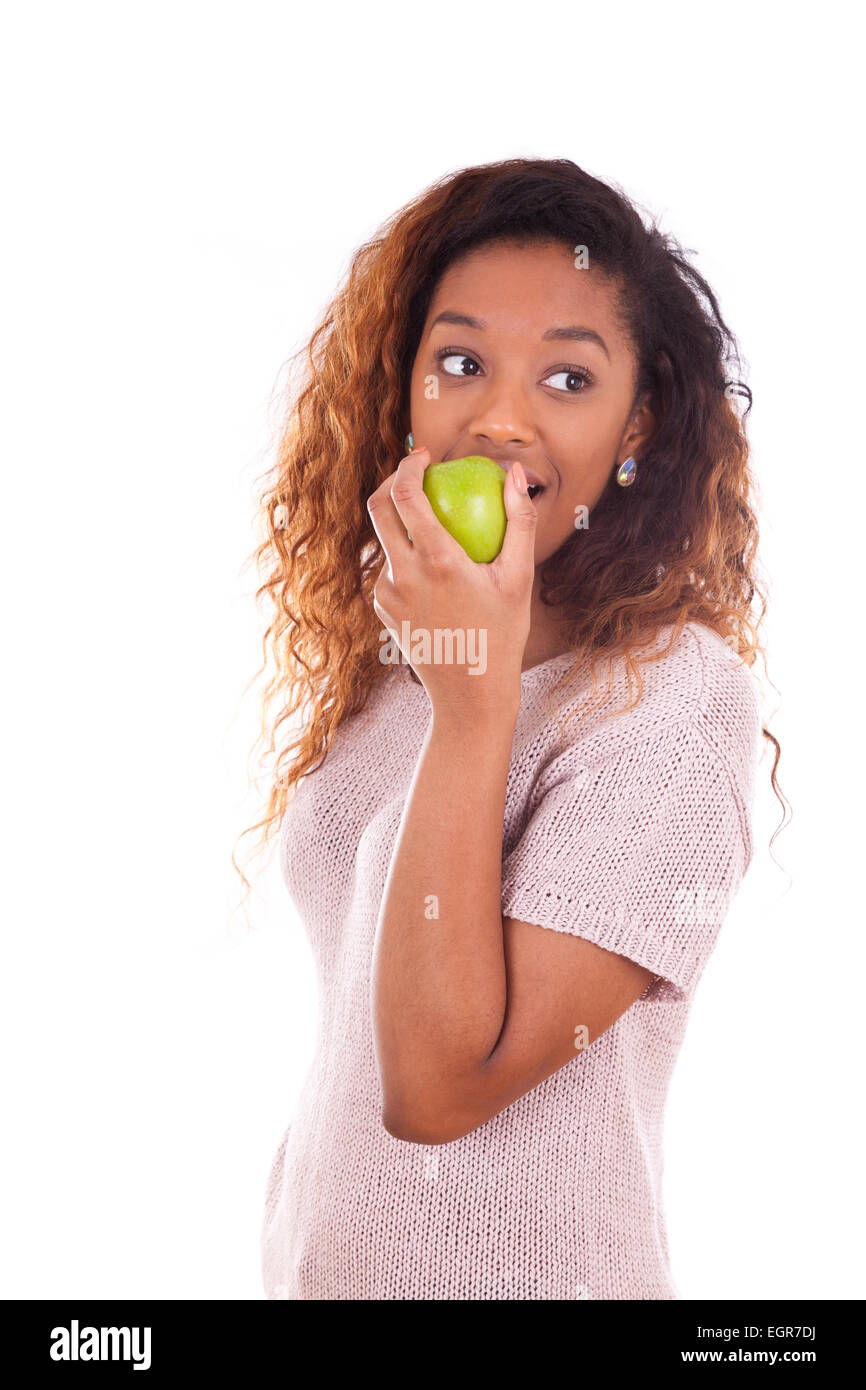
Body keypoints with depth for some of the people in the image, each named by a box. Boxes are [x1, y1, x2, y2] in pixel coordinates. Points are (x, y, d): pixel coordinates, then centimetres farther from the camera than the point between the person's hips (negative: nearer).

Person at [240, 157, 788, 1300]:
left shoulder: (676, 696, -21)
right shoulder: (389, 650, 0)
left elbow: (439, 1083, -25)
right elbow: (356, 1027, 9)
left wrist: (476, 700, -27)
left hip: (527, 1270, -6)